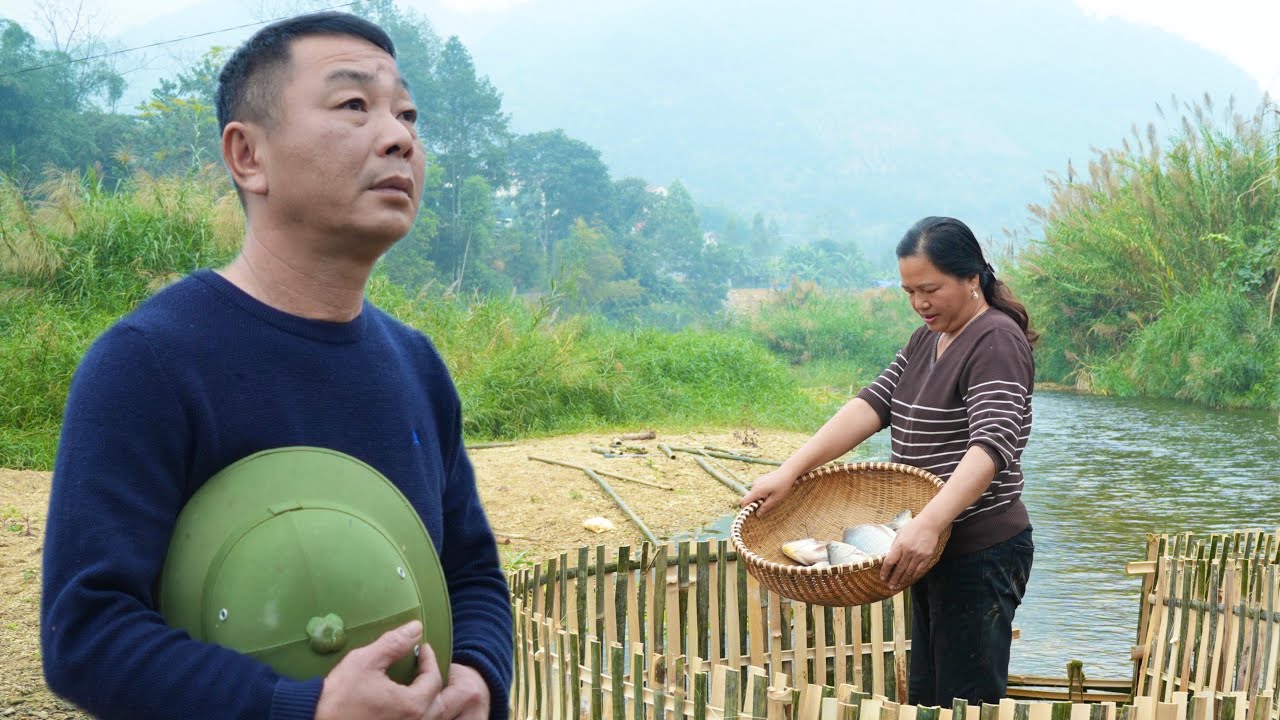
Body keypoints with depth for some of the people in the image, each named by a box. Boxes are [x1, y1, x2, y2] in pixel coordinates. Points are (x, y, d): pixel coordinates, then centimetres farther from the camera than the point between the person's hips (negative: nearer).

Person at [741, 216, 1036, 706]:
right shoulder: (926, 340, 13)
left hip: (981, 552, -9)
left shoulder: (996, 341, -14)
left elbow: (992, 445, -27)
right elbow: (870, 407, 3)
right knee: (924, 697, 15)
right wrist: (789, 471, -9)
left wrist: (928, 523, -40)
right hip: (934, 550, 9)